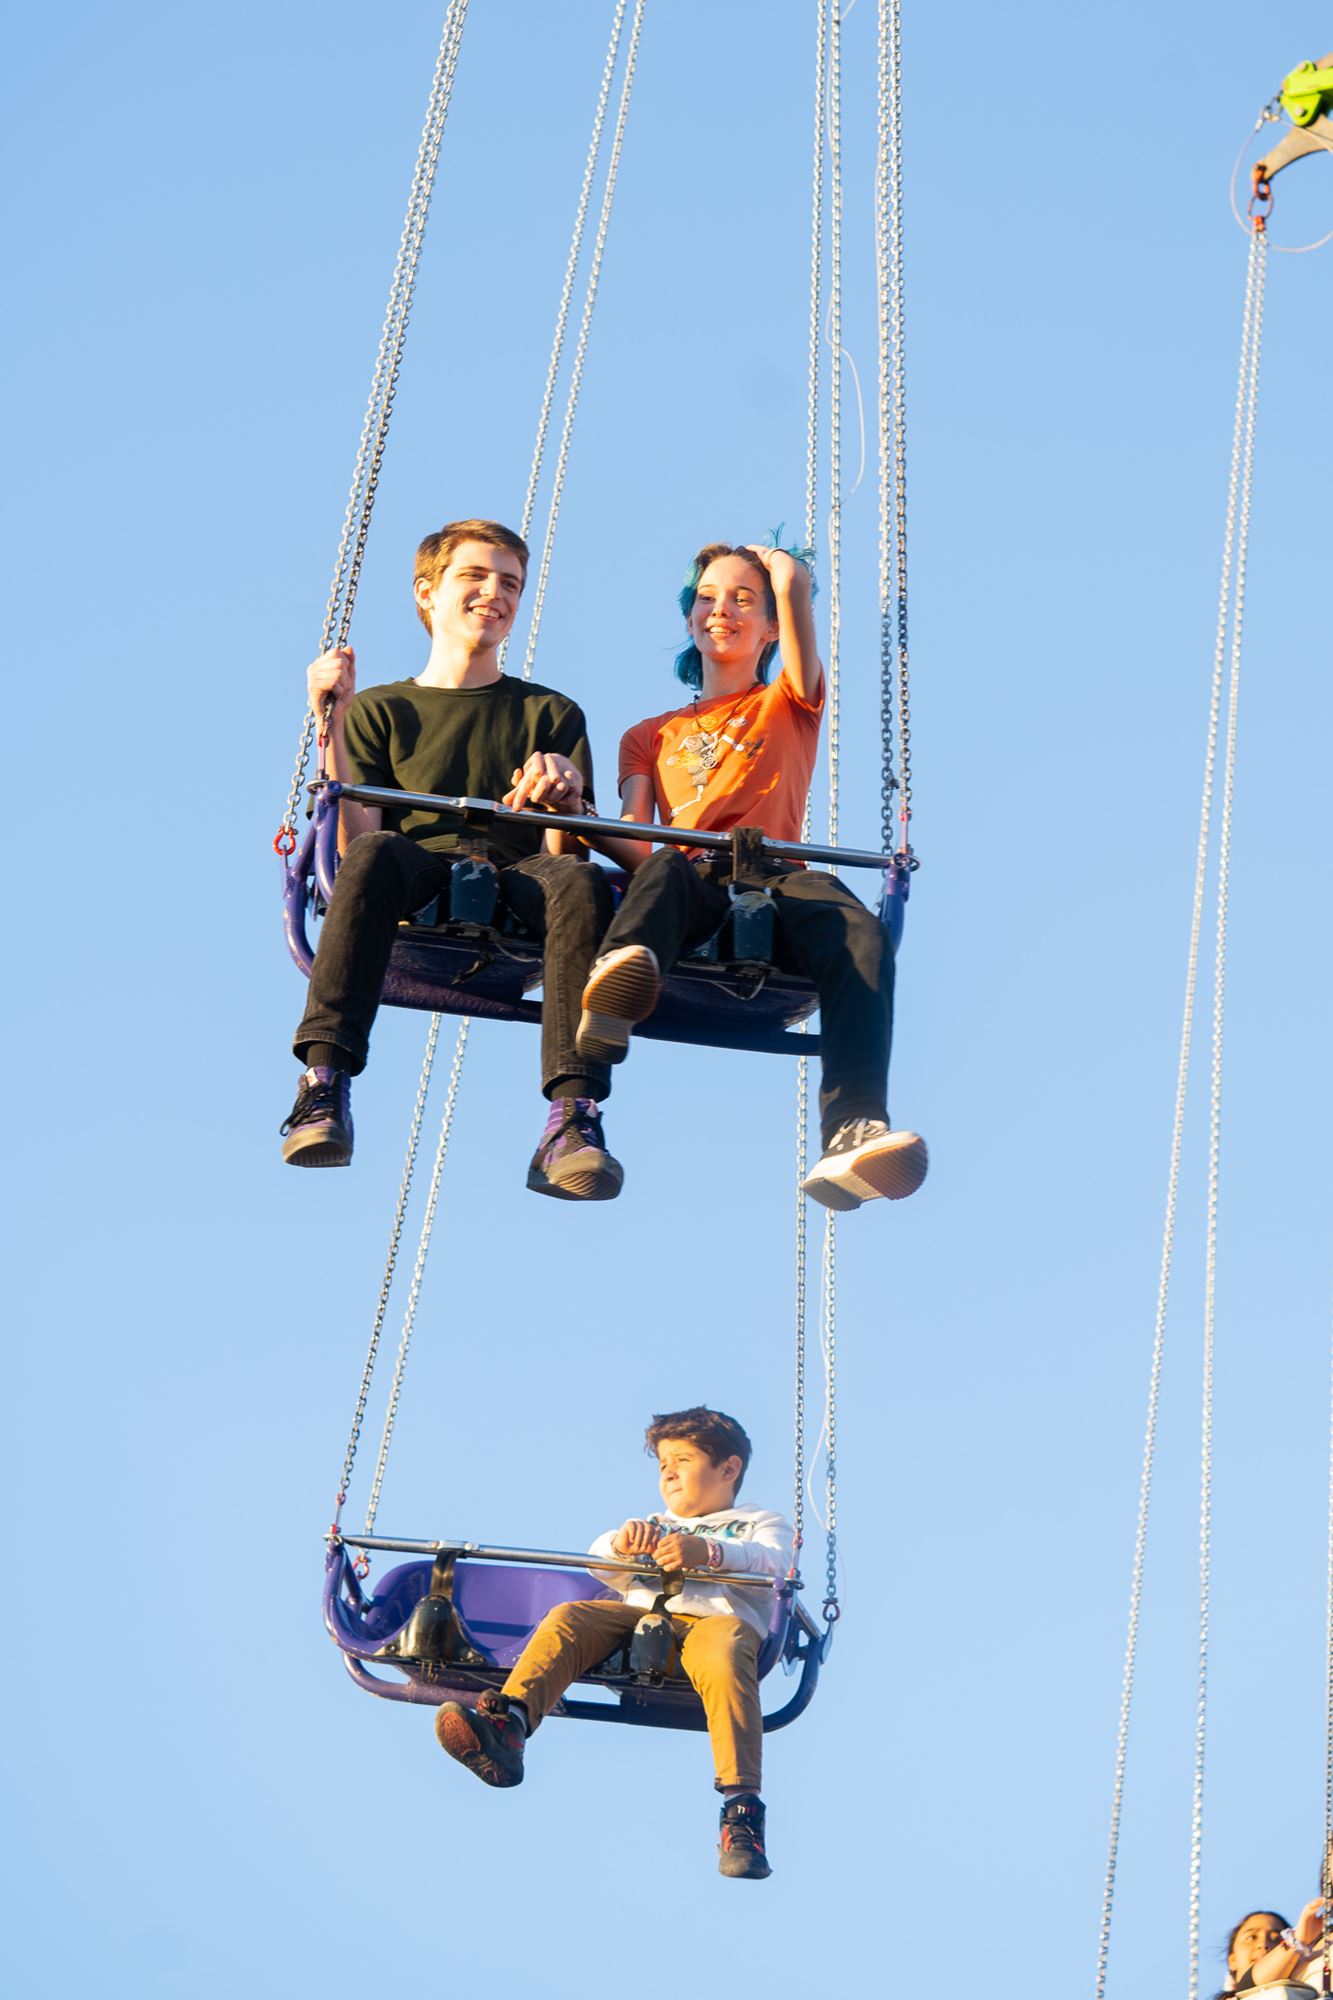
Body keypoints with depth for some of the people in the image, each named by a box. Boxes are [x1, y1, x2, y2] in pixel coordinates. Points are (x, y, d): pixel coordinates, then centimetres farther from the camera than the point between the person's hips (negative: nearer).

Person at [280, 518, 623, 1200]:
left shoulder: (551, 714, 25)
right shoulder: (381, 710, 22)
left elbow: (564, 849, 11)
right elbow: (354, 838, 6)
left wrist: (563, 801, -12)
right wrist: (332, 726, -3)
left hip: (517, 879, 1)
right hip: (419, 876, -1)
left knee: (579, 881, -35)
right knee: (374, 857, -37)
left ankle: (573, 1120, -49)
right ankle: (323, 1083, -46)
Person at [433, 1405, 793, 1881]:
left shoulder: (760, 1523, 27)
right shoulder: (652, 1525, 42)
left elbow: (771, 1560, 2)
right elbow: (600, 1564, 23)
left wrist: (707, 1552, -18)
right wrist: (620, 1542, -2)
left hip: (716, 1618, -4)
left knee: (722, 1654, -40)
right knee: (568, 1618, -23)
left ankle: (740, 1804, -47)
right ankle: (508, 1722, -45)